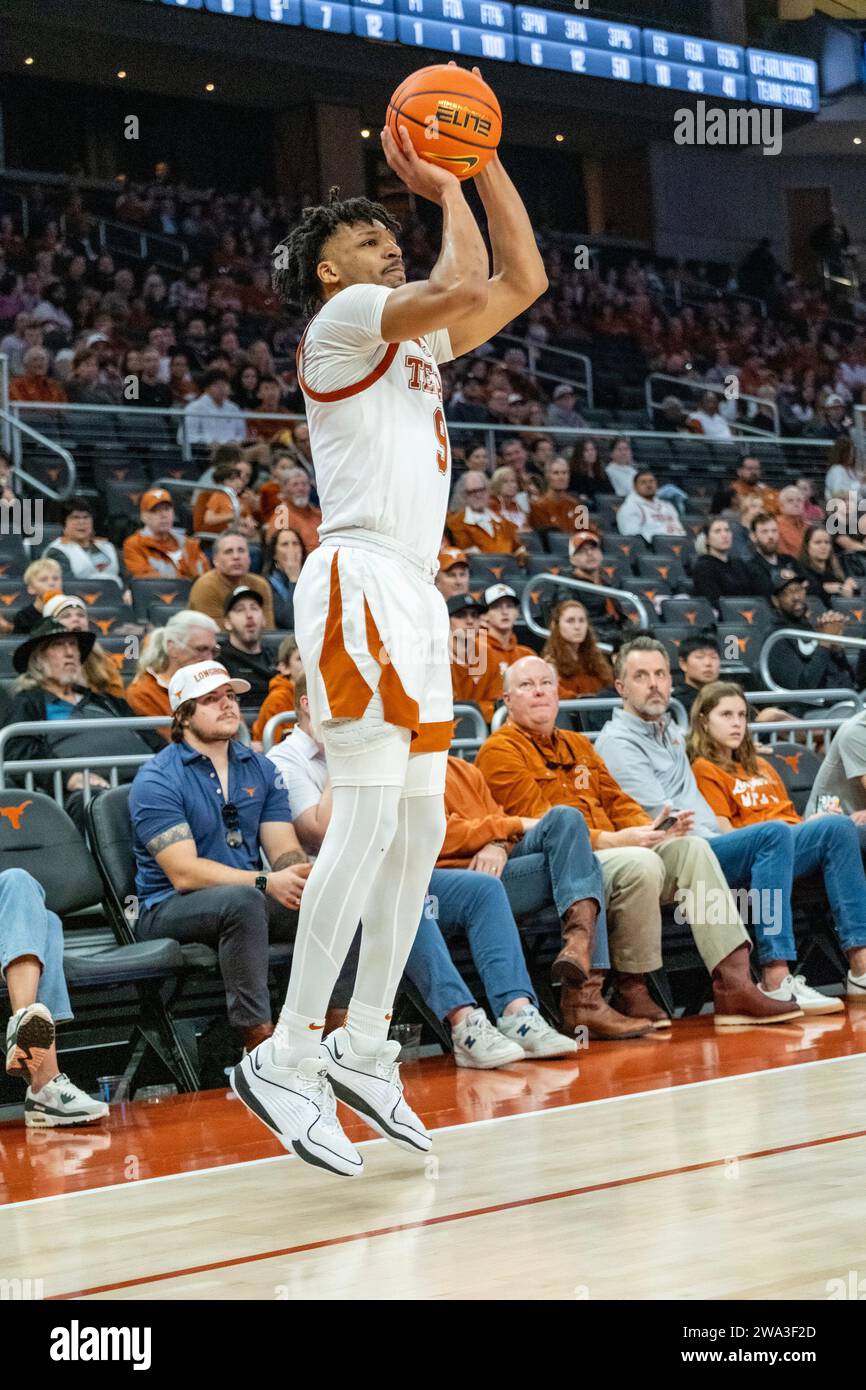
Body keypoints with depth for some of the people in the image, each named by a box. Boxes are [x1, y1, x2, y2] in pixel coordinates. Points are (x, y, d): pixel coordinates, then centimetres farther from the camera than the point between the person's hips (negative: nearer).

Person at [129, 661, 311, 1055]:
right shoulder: (156, 779, -8)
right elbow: (184, 873, -18)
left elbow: (285, 852, 3)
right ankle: (258, 1043, -36)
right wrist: (266, 883, -30)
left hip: (246, 902, 6)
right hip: (170, 910, -5)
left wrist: (306, 874, -22)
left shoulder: (261, 769, 11)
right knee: (243, 900, -37)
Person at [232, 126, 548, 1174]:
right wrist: (445, 190, 0)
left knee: (420, 829, 8)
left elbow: (522, 280, 26)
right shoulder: (342, 318, -1)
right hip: (360, 582, -10)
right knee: (368, 820, -17)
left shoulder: (418, 338, 25)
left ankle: (362, 1047, 14)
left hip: (413, 592, 10)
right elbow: (463, 284, -16)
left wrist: (487, 164, 20)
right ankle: (288, 1058, -16)